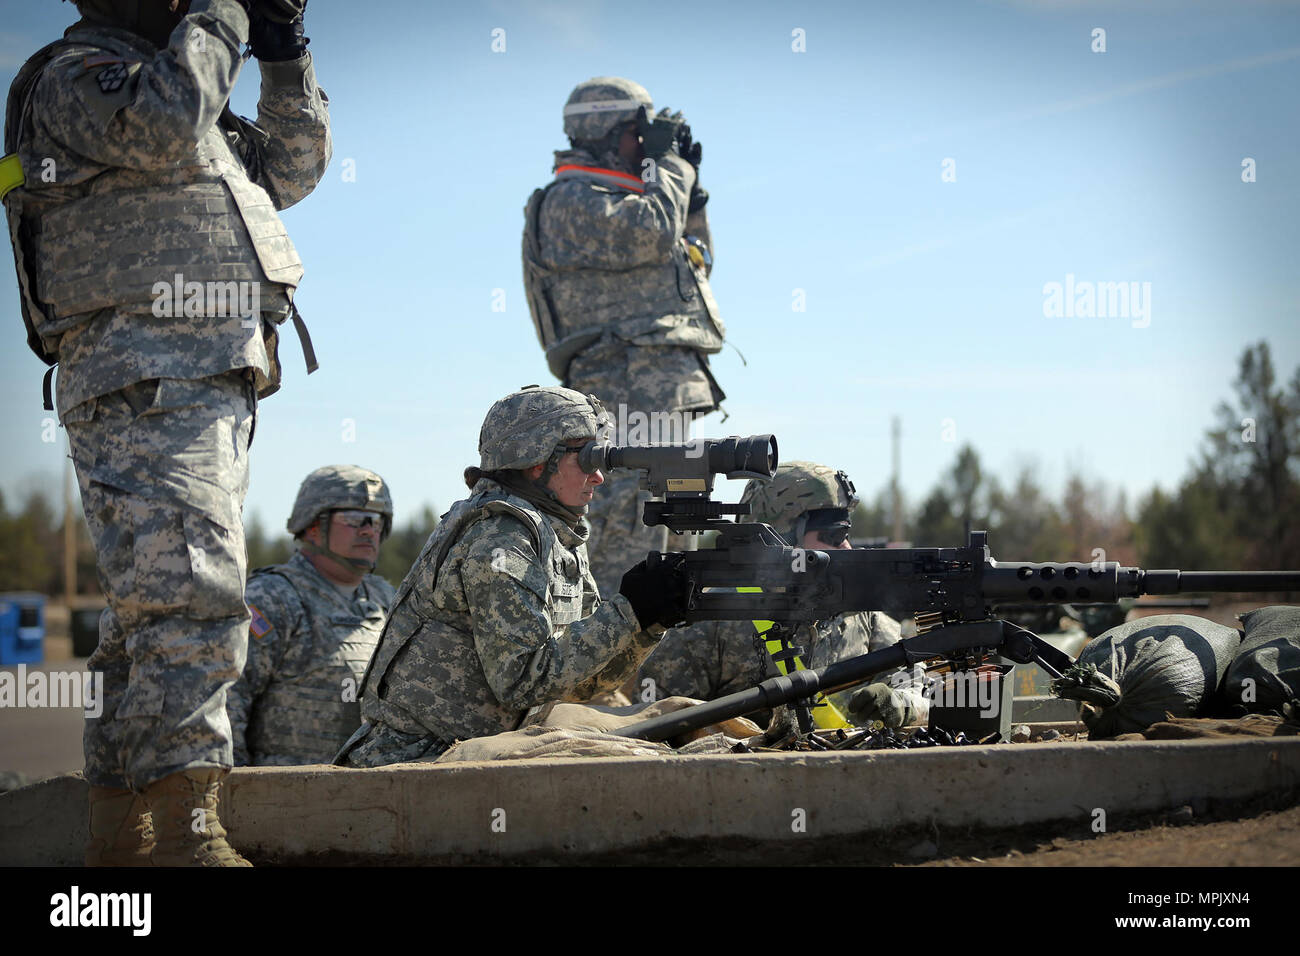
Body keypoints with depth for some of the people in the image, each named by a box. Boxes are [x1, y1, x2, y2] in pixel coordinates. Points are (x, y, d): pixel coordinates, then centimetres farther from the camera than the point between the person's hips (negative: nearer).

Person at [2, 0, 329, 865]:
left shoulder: (164, 78, 26)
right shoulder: (72, 78, -3)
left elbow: (291, 166, 29)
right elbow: (164, 123, -24)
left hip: (208, 392, 10)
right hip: (147, 382, -10)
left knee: (153, 615, 10)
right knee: (193, 607, -19)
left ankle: (123, 833, 13)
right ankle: (186, 837, -23)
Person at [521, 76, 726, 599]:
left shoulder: (613, 197, 25)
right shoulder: (571, 201, -5)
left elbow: (695, 258, 30)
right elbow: (650, 235, -21)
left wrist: (688, 184, 19)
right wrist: (666, 164, -6)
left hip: (666, 386, 10)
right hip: (632, 384, -10)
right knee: (629, 518, -15)